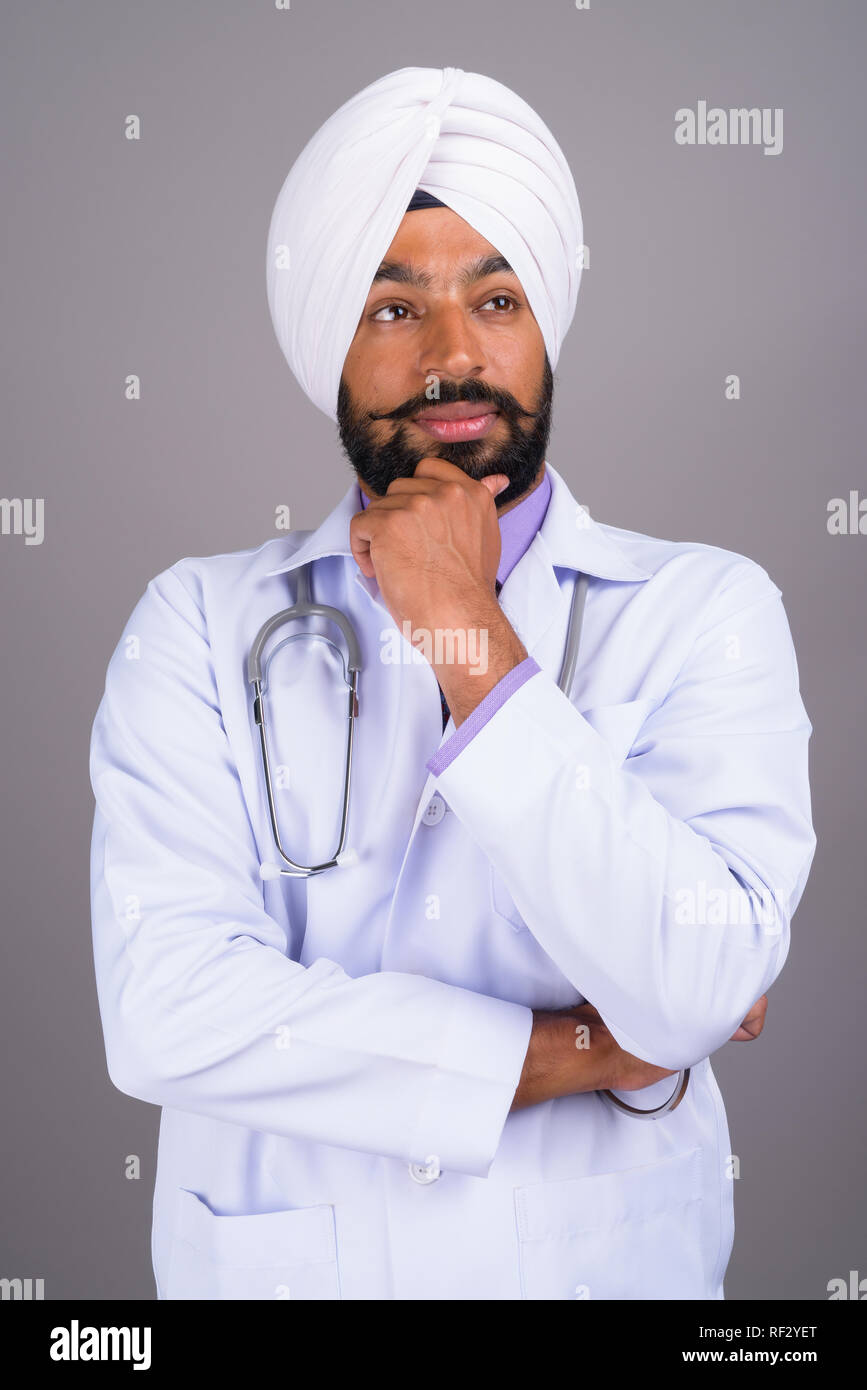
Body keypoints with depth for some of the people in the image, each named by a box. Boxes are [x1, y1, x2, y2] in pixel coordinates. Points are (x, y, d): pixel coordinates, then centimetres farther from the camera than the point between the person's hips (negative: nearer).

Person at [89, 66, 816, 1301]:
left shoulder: (703, 611, -8)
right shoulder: (201, 628, -7)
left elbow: (697, 990, -20)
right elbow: (165, 1012, -18)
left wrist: (468, 631, -21)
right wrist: (584, 1054, -17)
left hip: (608, 1261, 0)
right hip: (276, 1264, 0)